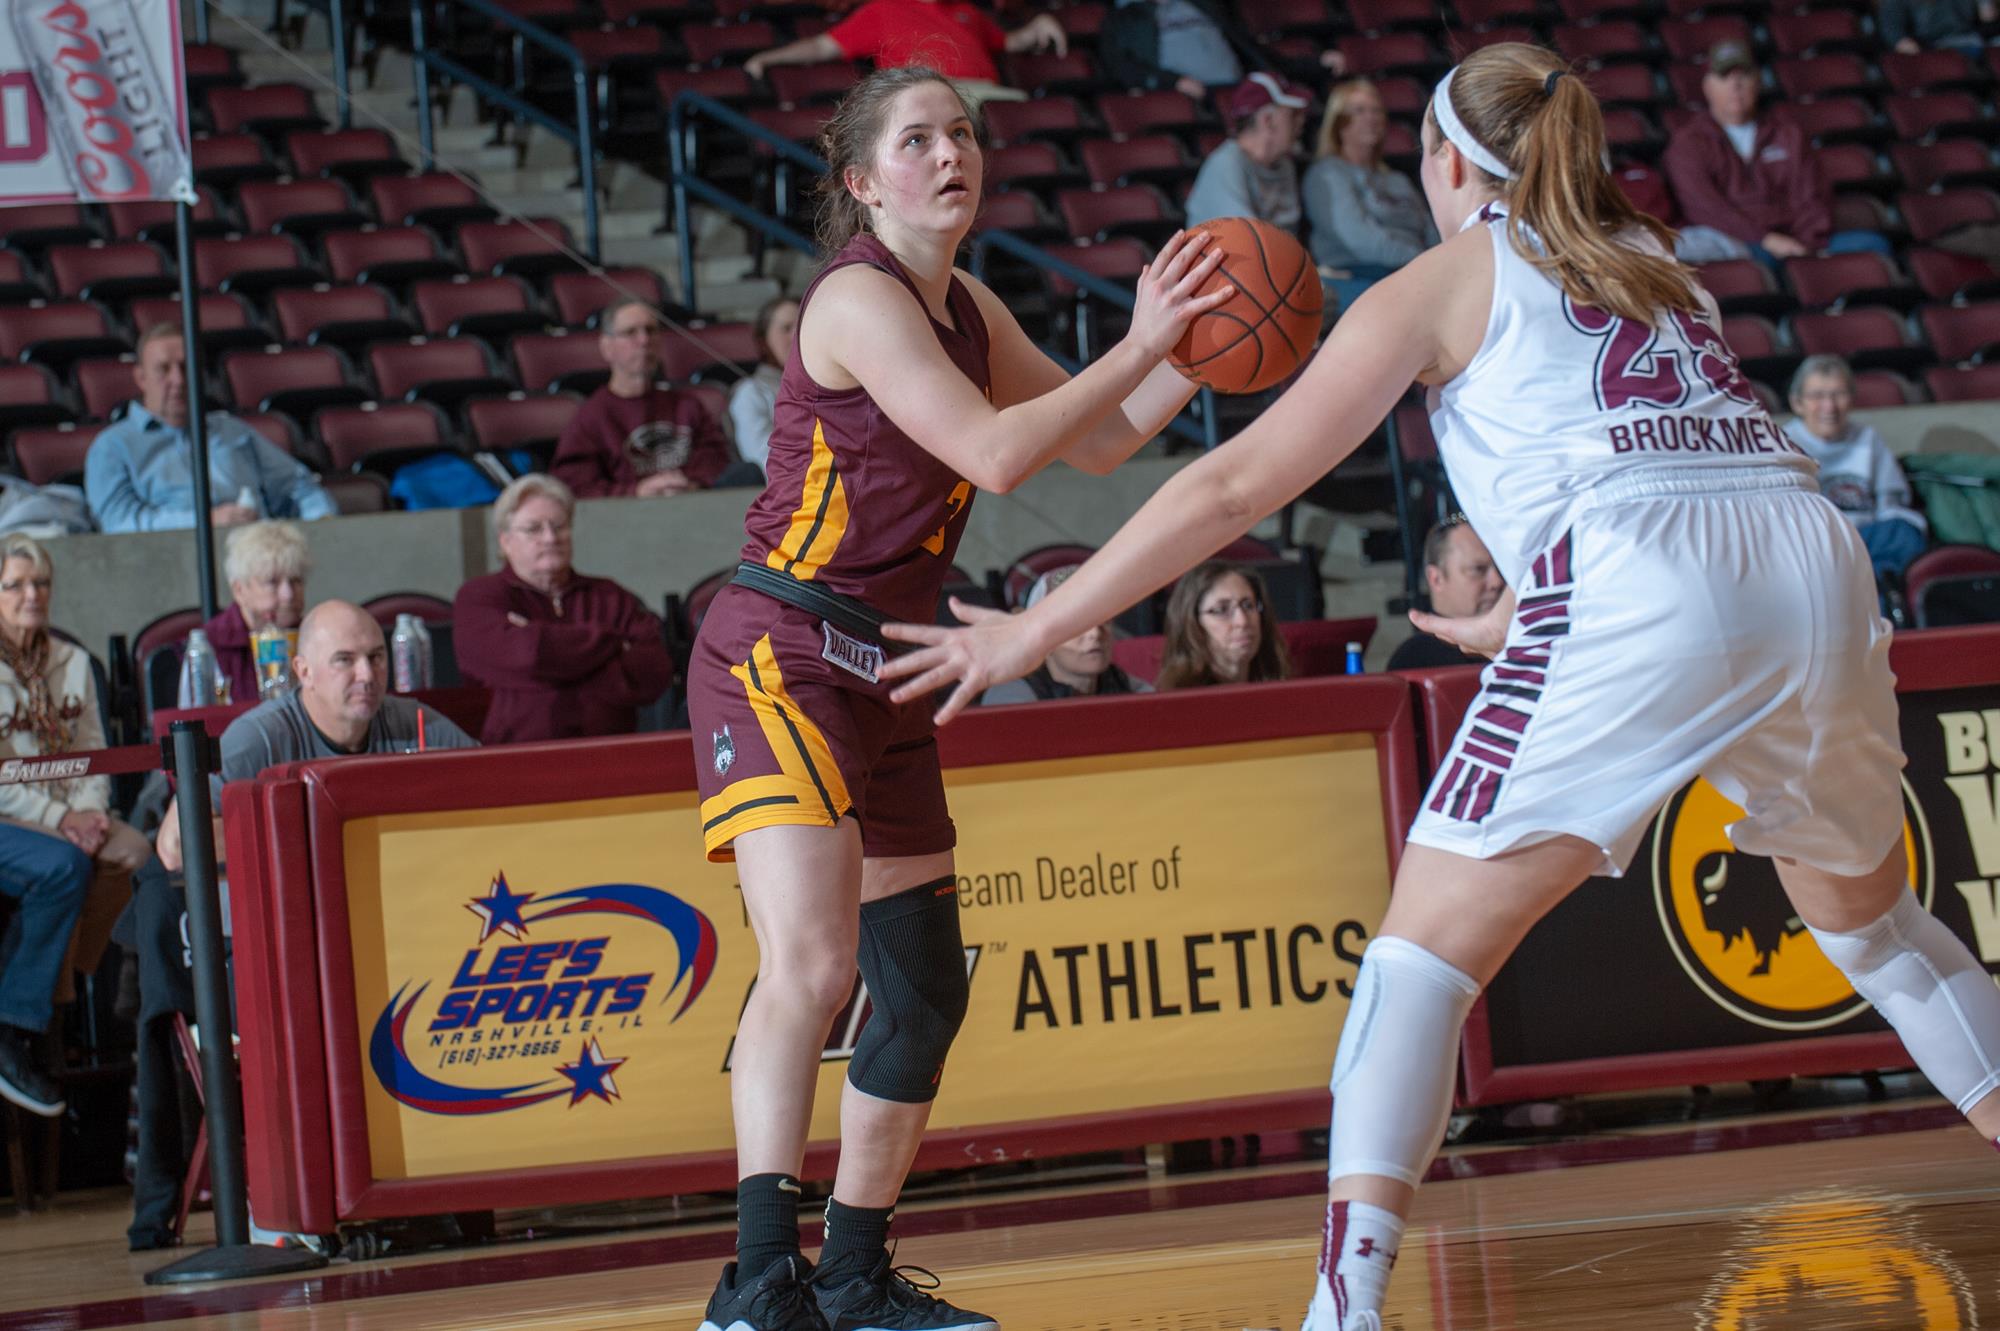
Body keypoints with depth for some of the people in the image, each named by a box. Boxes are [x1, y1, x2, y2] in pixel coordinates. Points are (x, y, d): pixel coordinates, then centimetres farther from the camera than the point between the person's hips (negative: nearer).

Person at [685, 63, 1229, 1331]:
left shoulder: (967, 310, 11)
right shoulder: (859, 297, -15)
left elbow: (1098, 443, 18)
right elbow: (995, 452, -23)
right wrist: (1139, 345, -21)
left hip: (882, 677, 9)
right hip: (778, 654, -9)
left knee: (927, 988, 12)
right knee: (811, 963, -25)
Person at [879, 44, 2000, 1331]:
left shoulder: (1447, 282, 14)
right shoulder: (1650, 261, 30)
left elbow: (1241, 485, 12)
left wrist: (1038, 628, 18)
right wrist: (1509, 622, 58)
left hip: (1636, 594, -5)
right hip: (1817, 560, 6)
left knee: (1433, 934, 0)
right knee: (1869, 911, 26)